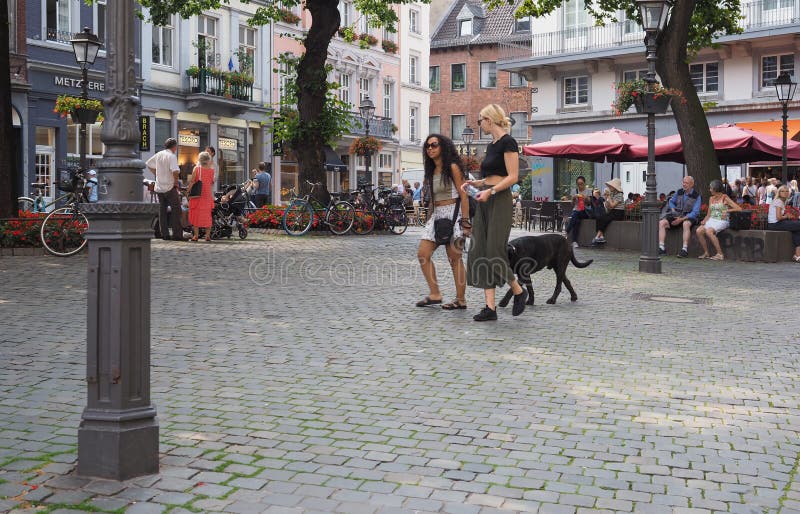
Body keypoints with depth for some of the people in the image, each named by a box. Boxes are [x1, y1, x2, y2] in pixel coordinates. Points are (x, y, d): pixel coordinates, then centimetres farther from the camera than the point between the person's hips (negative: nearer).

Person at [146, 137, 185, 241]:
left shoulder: (159, 154, 9)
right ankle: (177, 234, -7)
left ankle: (164, 234, 11)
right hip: (170, 187, -7)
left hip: (159, 187, 7)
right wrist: (176, 181, -11)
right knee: (176, 210, -3)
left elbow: (148, 164, 21)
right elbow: (175, 171, -25)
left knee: (162, 210, 10)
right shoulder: (172, 156, -13)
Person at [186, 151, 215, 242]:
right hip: (208, 195, 1)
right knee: (207, 215, 8)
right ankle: (208, 235, 6)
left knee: (196, 214, 5)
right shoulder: (211, 170, -1)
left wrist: (188, 190, 1)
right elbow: (212, 182, 7)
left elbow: (191, 181, -7)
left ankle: (196, 235, 3)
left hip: (197, 194, -1)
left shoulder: (196, 168, -5)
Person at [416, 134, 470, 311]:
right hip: (436, 215, 8)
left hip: (452, 213, -8)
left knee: (454, 258, -3)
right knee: (422, 254, -2)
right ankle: (434, 294, 5)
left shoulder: (452, 167, -6)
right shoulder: (432, 171, 16)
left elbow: (463, 196, -10)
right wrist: (430, 217, 13)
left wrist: (465, 222, -16)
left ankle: (461, 299, 5)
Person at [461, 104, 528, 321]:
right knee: (479, 253, 2)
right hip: (485, 202, 9)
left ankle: (519, 291, 14)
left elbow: (512, 177, -16)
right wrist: (474, 183, 11)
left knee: (494, 252, -10)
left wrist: (490, 191, -24)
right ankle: (490, 307, 2)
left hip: (500, 202, -9)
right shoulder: (491, 145, 18)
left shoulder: (507, 142, -9)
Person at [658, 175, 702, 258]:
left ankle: (685, 249, -42)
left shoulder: (696, 196, -5)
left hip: (688, 217, -5)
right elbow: (671, 201, 25)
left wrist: (682, 219, -22)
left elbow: (695, 212, -12)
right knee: (662, 222, -21)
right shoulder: (679, 192, 9)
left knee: (686, 224, -40)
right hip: (676, 216, 5)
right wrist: (673, 210, 3)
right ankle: (661, 248, -29)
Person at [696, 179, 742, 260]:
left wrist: (727, 210, -18)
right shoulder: (711, 199, 18)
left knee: (709, 231, -34)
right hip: (711, 220, 6)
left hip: (721, 221, -6)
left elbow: (739, 209, -8)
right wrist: (704, 220, -2)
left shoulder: (725, 198, -1)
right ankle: (706, 253, -10)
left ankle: (720, 254, -27)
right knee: (698, 231, -22)